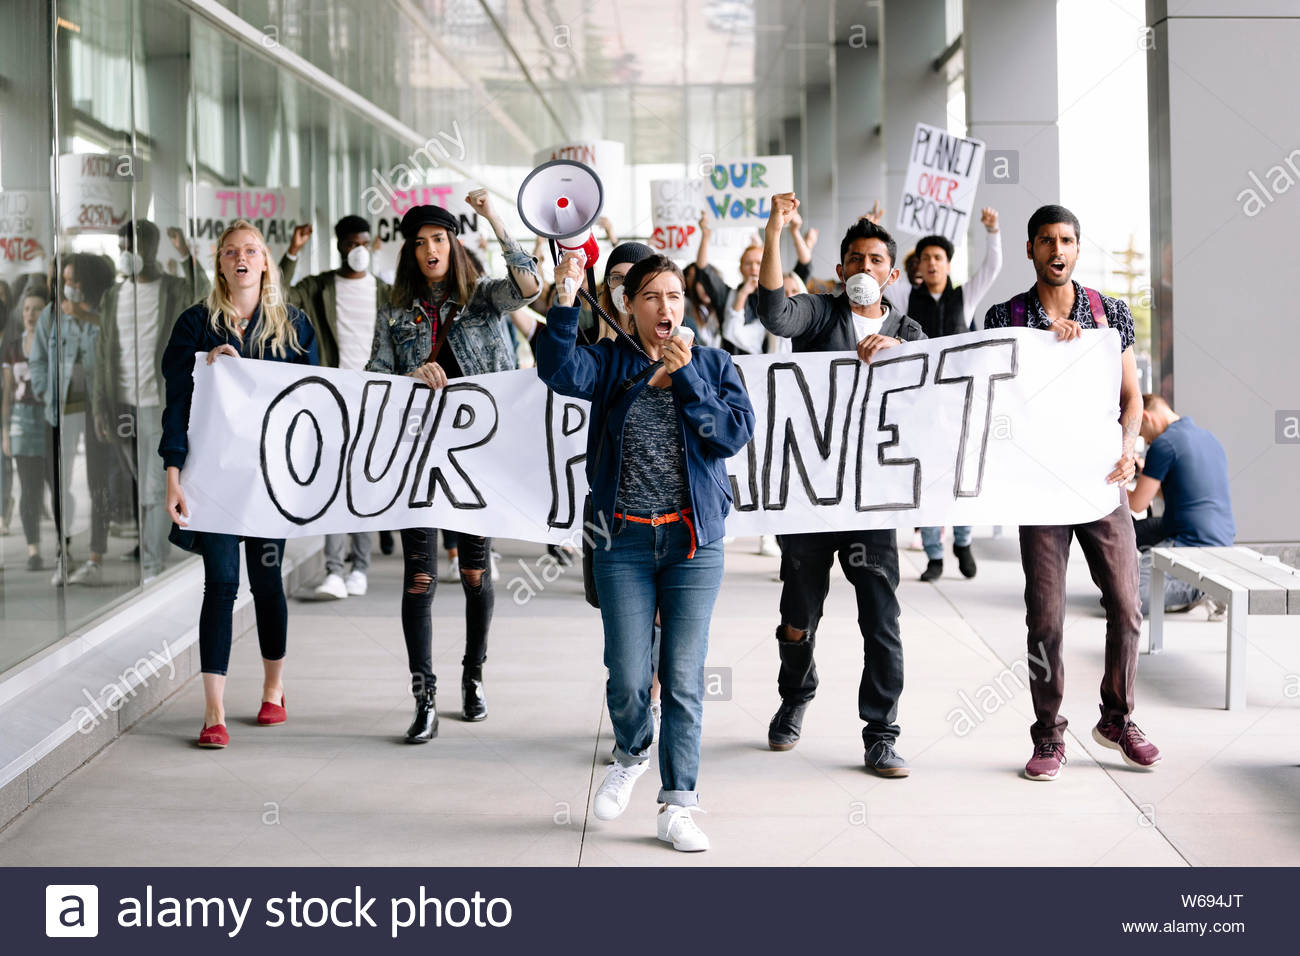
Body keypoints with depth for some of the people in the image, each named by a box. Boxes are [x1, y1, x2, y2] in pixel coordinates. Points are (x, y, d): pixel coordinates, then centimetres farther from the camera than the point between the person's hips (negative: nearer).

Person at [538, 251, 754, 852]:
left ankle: (677, 807, 11)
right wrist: (565, 299, -27)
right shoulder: (610, 362, 4)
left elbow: (735, 434, -8)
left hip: (694, 540, 0)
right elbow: (561, 372, -18)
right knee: (627, 677, -1)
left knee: (683, 677, 1)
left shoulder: (713, 364, 6)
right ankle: (630, 754, 31)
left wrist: (687, 376, -14)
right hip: (625, 538, 0)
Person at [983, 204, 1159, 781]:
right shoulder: (1005, 317, 3)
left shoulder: (1111, 312, 8)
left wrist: (1127, 449, -9)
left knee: (1126, 607, 1)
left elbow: (1130, 394, 10)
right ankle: (1049, 737, 11)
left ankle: (1117, 718, 22)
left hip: (1102, 480, 2)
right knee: (1046, 618, -1)